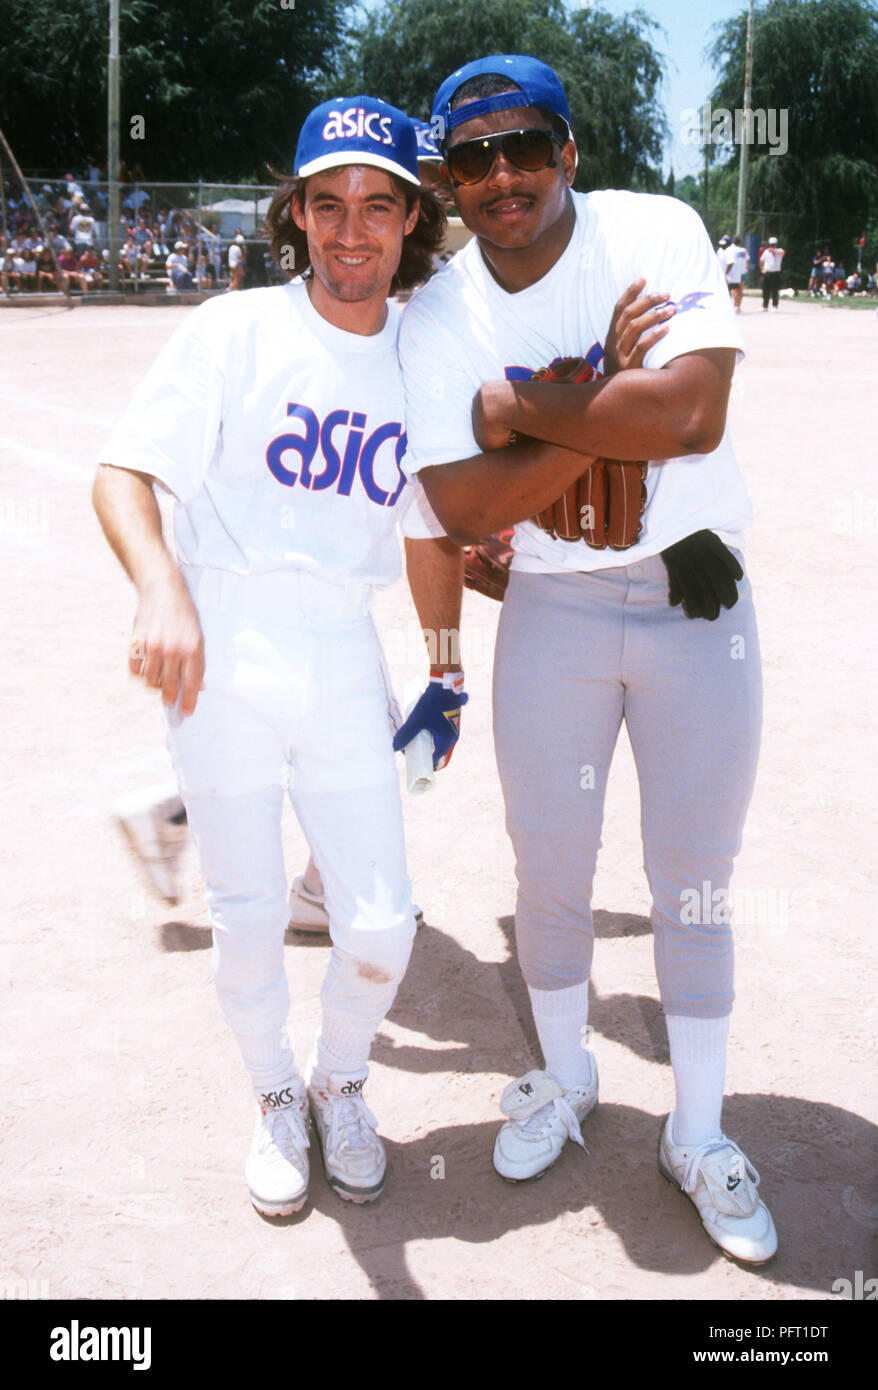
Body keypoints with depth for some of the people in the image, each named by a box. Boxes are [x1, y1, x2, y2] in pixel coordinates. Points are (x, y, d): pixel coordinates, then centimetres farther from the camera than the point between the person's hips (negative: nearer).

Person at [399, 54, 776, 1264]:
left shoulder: (654, 234, -11)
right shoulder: (437, 321, -4)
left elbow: (694, 411, -27)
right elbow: (465, 514, -14)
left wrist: (522, 410, -19)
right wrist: (605, 414, -21)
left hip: (696, 598, -2)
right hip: (551, 614, 2)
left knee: (694, 885, 7)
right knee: (549, 872, 12)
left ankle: (698, 1133, 27)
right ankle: (565, 1076, 39)